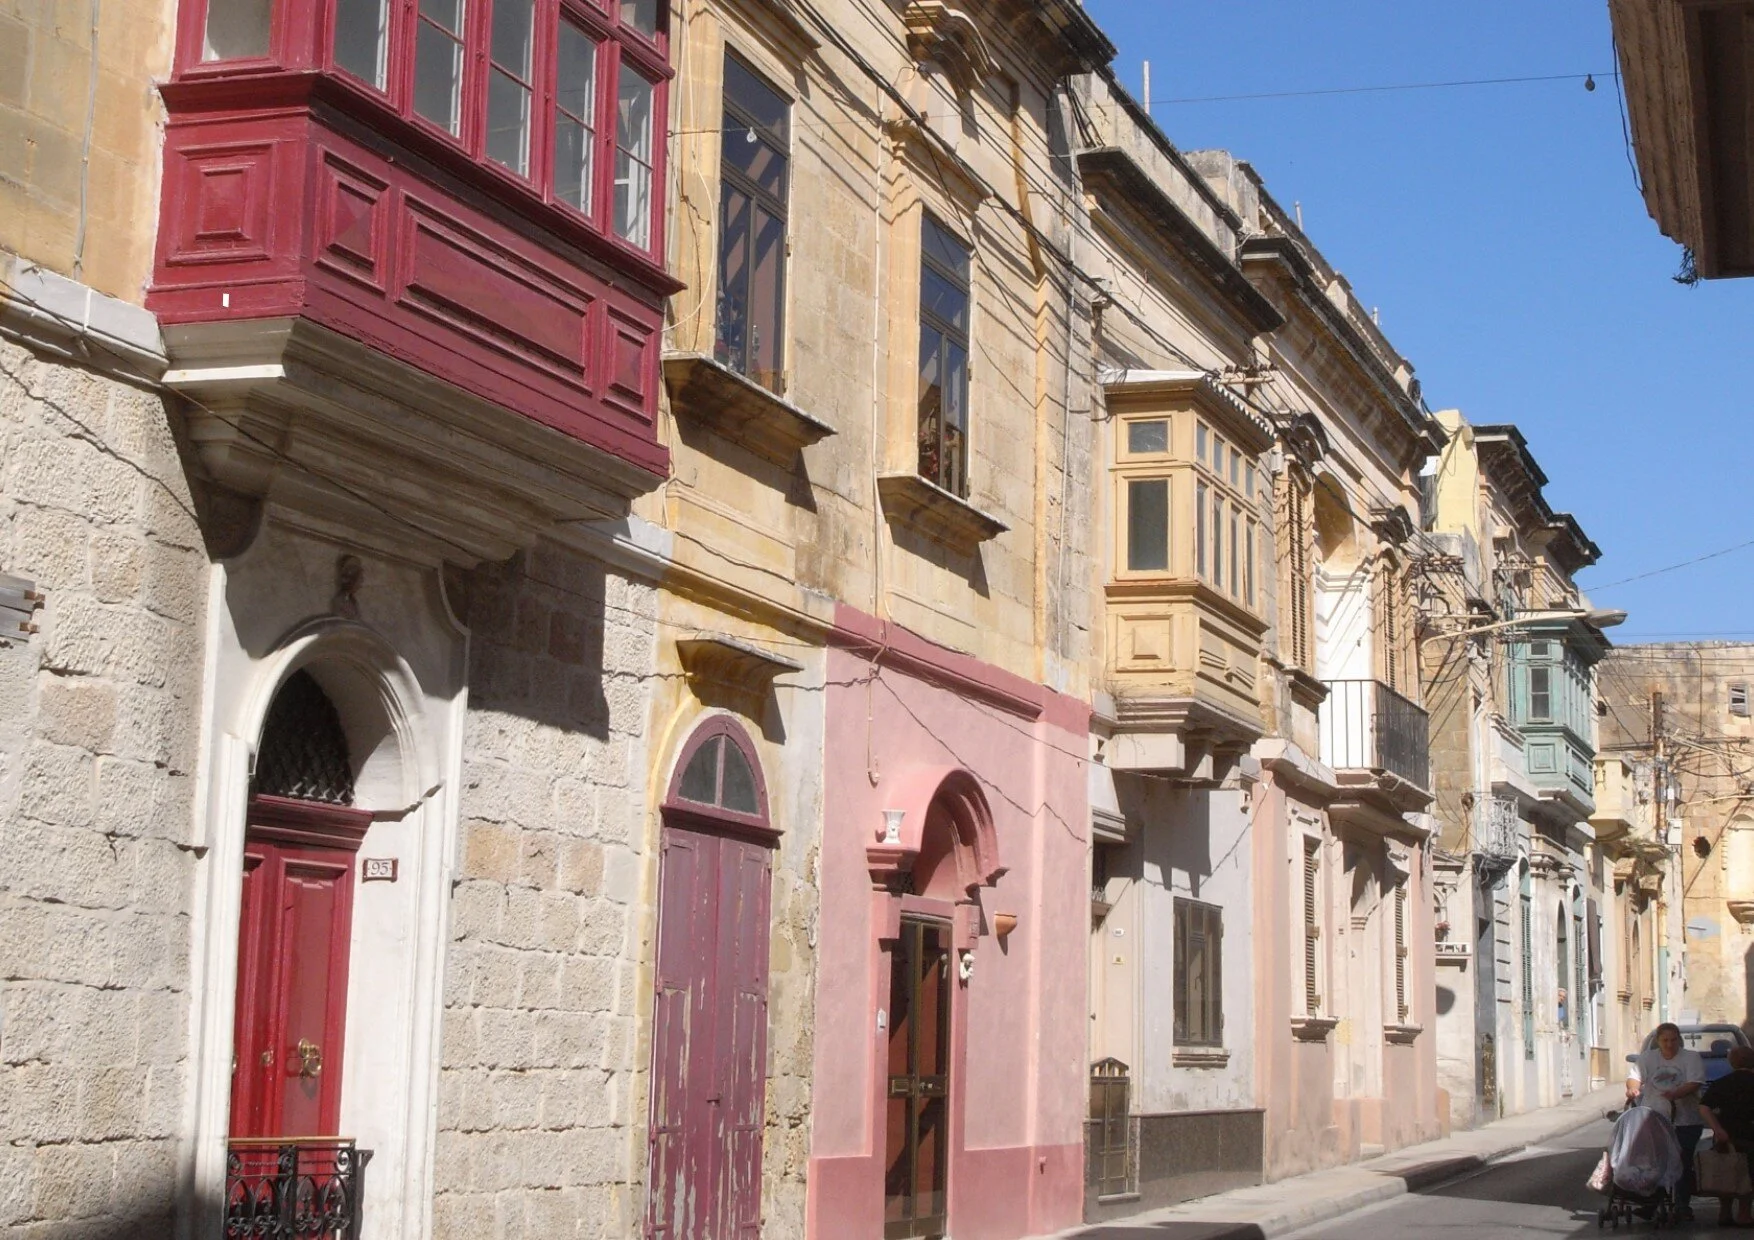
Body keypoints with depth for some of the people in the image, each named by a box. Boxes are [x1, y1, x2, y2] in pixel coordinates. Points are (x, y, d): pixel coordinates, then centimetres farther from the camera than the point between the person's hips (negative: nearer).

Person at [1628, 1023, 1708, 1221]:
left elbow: (1695, 1083, -10)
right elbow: (1634, 1077, 0)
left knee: (1683, 1165, -1)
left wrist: (1675, 1094, -28)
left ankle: (1682, 1205, 8)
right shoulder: (1647, 1057, 9)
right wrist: (1632, 1088, -24)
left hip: (1685, 1122, -1)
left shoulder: (1691, 1058, 2)